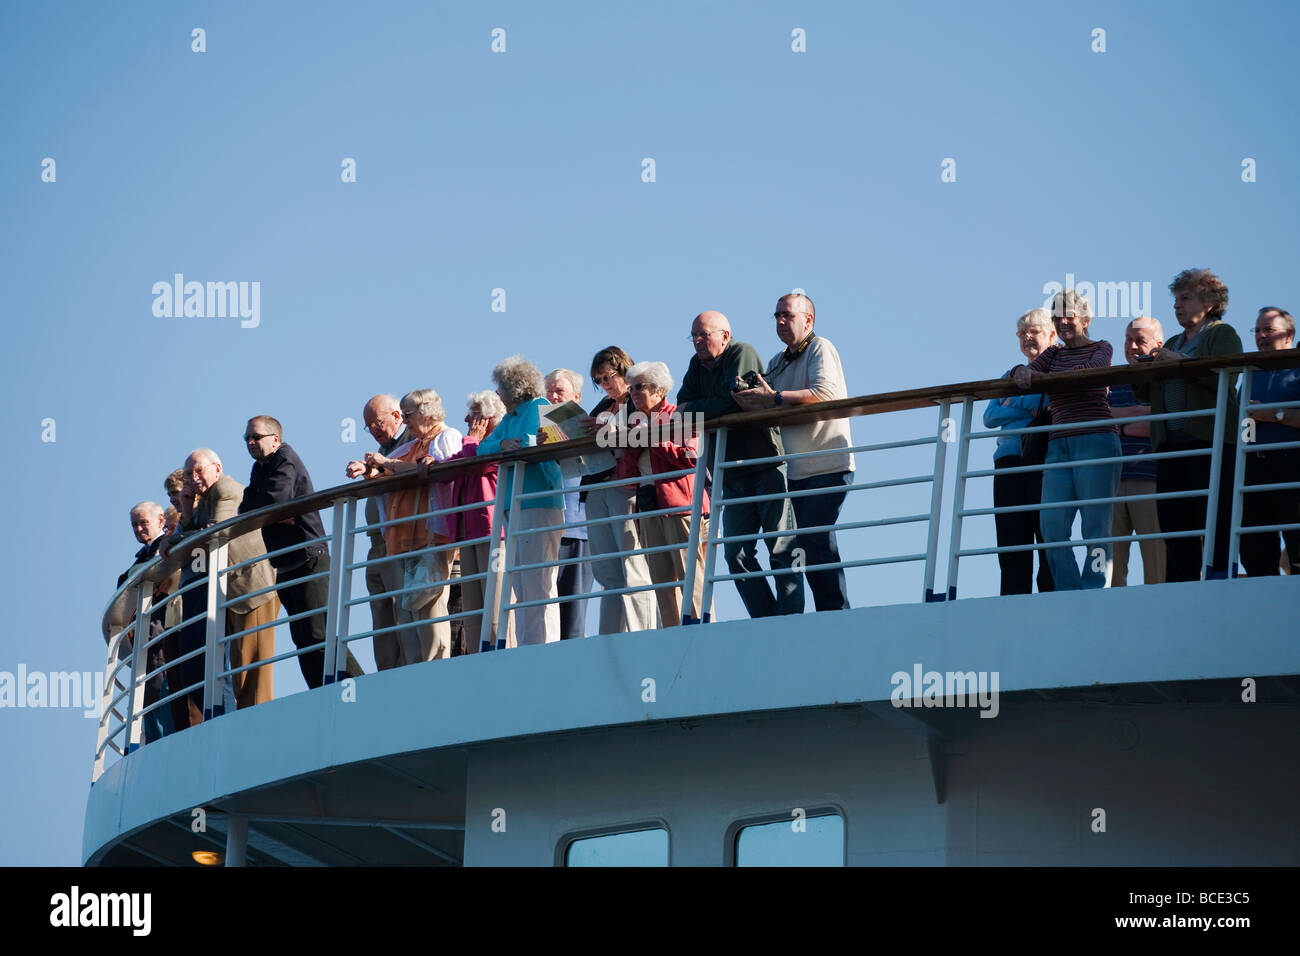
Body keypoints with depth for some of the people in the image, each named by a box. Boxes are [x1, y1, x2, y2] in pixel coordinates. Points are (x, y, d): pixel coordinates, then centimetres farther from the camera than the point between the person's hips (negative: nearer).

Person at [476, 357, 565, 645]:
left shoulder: (539, 408, -3)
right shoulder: (509, 419, 23)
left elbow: (536, 443, -18)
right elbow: (483, 447, 14)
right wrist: (503, 444, -3)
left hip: (538, 505, -9)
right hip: (514, 509, 9)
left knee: (537, 584, -12)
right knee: (520, 586, 8)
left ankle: (541, 646, -15)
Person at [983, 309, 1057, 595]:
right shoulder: (1011, 376, 25)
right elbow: (990, 417, 12)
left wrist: (1016, 402, 0)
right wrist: (1029, 410, -2)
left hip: (1046, 460, -5)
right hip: (1009, 463, 5)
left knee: (1048, 539, -11)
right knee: (1011, 542, -2)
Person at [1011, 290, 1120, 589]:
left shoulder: (1101, 348, 8)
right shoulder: (1054, 353, 22)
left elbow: (1094, 369, -13)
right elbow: (1029, 371, 9)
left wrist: (1039, 377, -21)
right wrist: (1022, 372, -18)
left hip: (1096, 443, -5)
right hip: (1059, 445, 5)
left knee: (1095, 526, -9)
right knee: (1052, 526, -8)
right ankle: (1069, 597, -6)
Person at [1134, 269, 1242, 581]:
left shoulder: (1222, 334, 6)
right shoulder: (1173, 344, 26)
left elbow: (1224, 376, -13)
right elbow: (1146, 394, 23)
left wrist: (1180, 362, -16)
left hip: (1211, 439, -7)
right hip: (1172, 443, 7)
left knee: (1216, 519, -11)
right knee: (1173, 520, 1)